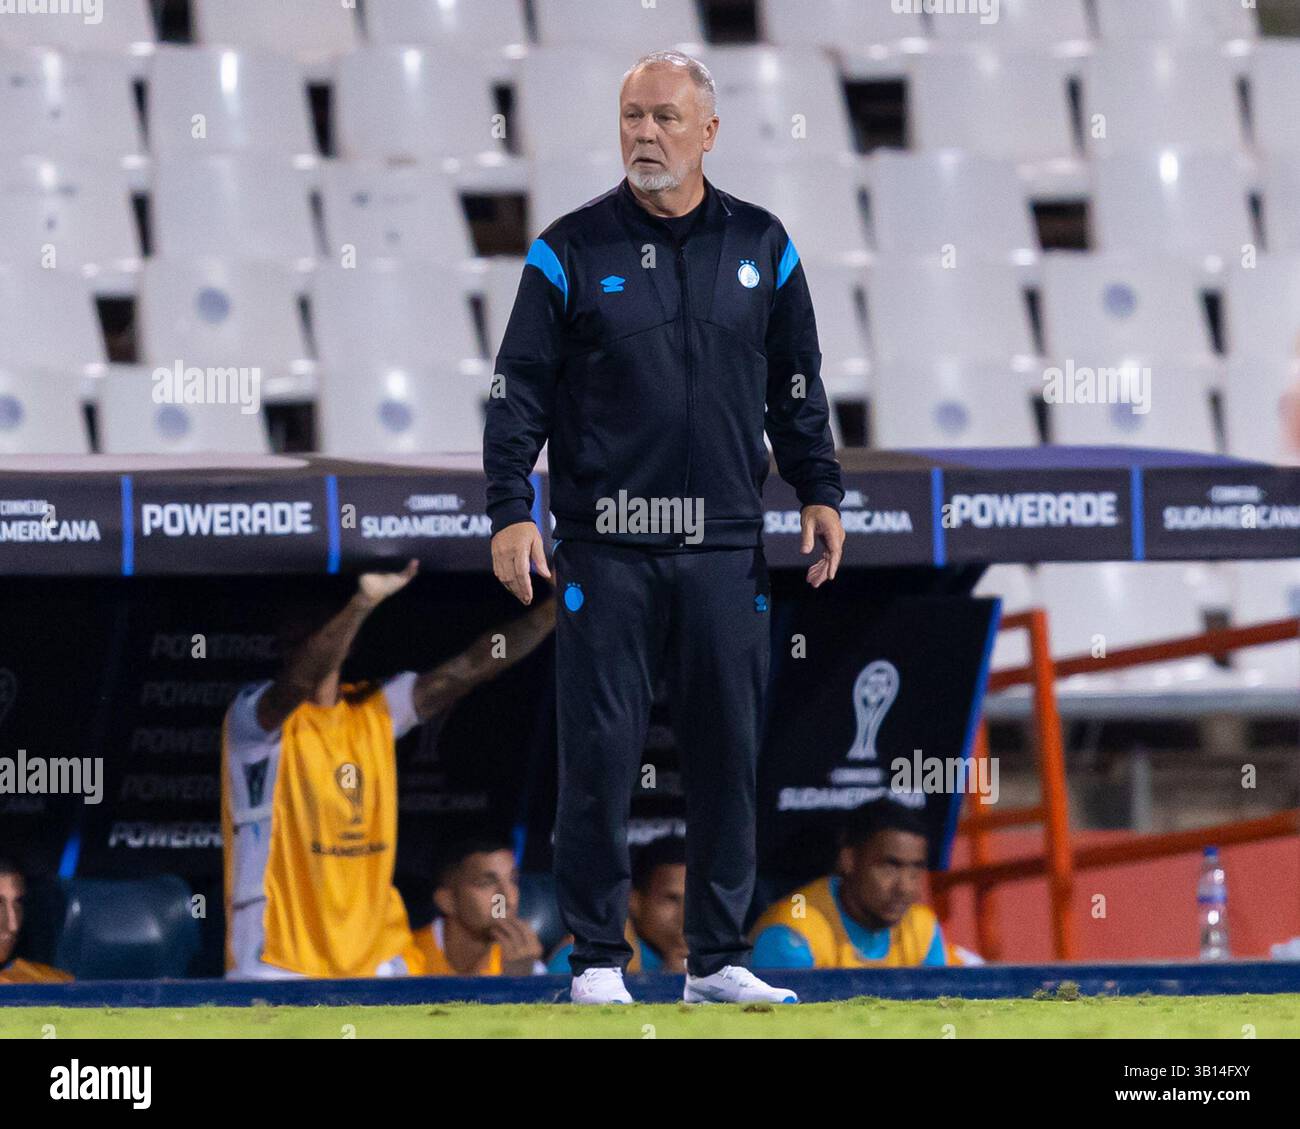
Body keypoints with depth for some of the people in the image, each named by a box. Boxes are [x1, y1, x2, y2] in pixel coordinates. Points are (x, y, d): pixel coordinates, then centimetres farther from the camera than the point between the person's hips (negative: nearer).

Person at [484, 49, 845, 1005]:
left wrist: (819, 492, 8)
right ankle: (597, 956, 4)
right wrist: (511, 510, -8)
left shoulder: (760, 246, 9)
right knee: (601, 749, -4)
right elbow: (521, 389, 0)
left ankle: (718, 958, 12)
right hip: (605, 548, -2)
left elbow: (797, 383, 16)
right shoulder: (570, 252, 1)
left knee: (729, 749, 4)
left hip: (725, 547, 2)